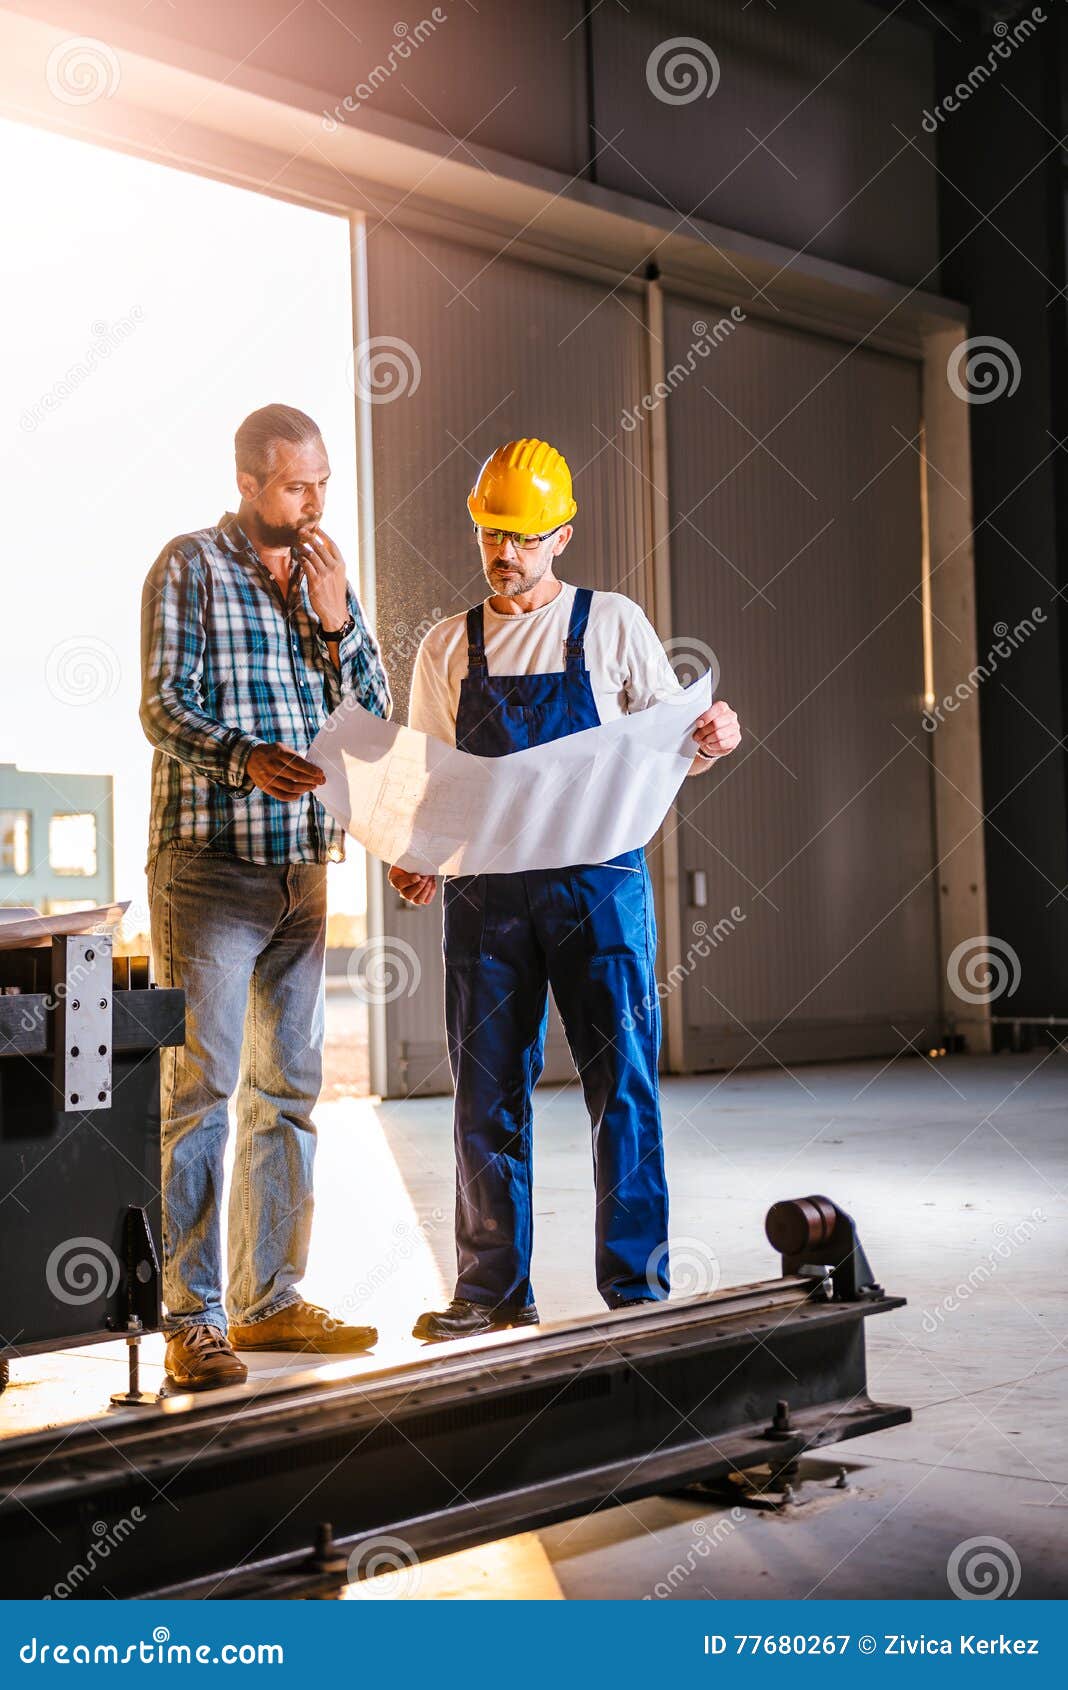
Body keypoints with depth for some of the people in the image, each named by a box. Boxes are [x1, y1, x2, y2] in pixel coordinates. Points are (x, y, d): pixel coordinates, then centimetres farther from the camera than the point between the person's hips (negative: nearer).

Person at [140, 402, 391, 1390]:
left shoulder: (329, 577, 14)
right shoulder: (190, 568, -2)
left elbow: (376, 716, 9)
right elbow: (164, 706, -11)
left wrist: (335, 619, -5)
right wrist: (247, 758, -29)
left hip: (304, 865, 6)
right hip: (208, 862, -6)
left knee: (289, 1086, 9)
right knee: (202, 1085, -8)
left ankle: (269, 1298, 18)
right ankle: (193, 1318, -3)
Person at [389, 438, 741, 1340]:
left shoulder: (612, 623, 6)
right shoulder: (447, 646, 13)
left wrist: (716, 737, -15)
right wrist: (410, 858, -2)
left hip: (598, 880, -2)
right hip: (485, 885, 3)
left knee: (623, 1081, -4)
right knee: (487, 1090, 5)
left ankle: (637, 1284, 5)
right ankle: (495, 1290, 16)